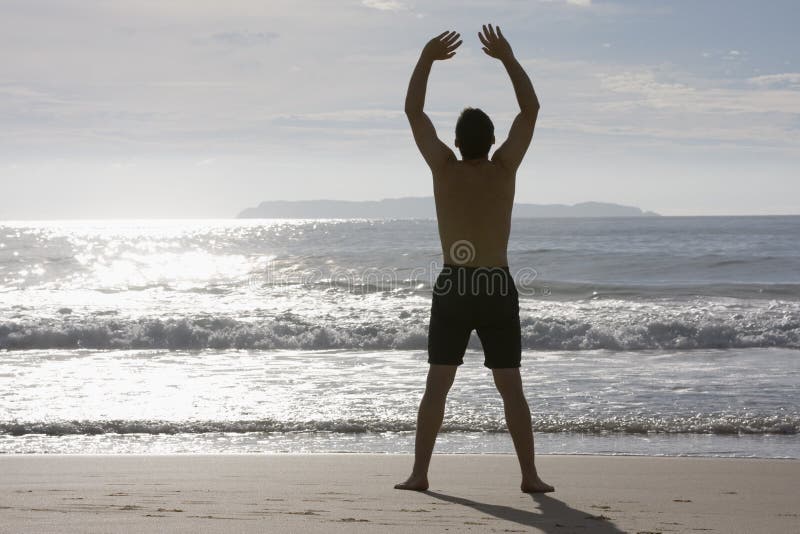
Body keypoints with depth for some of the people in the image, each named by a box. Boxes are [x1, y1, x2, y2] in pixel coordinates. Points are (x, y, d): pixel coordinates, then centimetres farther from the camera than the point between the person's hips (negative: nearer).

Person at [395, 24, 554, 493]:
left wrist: (427, 58, 4)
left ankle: (420, 473, 2)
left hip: (453, 287, 0)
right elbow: (531, 109, 2)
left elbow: (414, 111, 3)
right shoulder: (504, 169, -6)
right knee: (511, 387, 4)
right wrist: (508, 58, 1)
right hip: (498, 288, 0)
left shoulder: (445, 169, -5)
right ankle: (530, 475, 3)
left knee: (438, 384, 5)